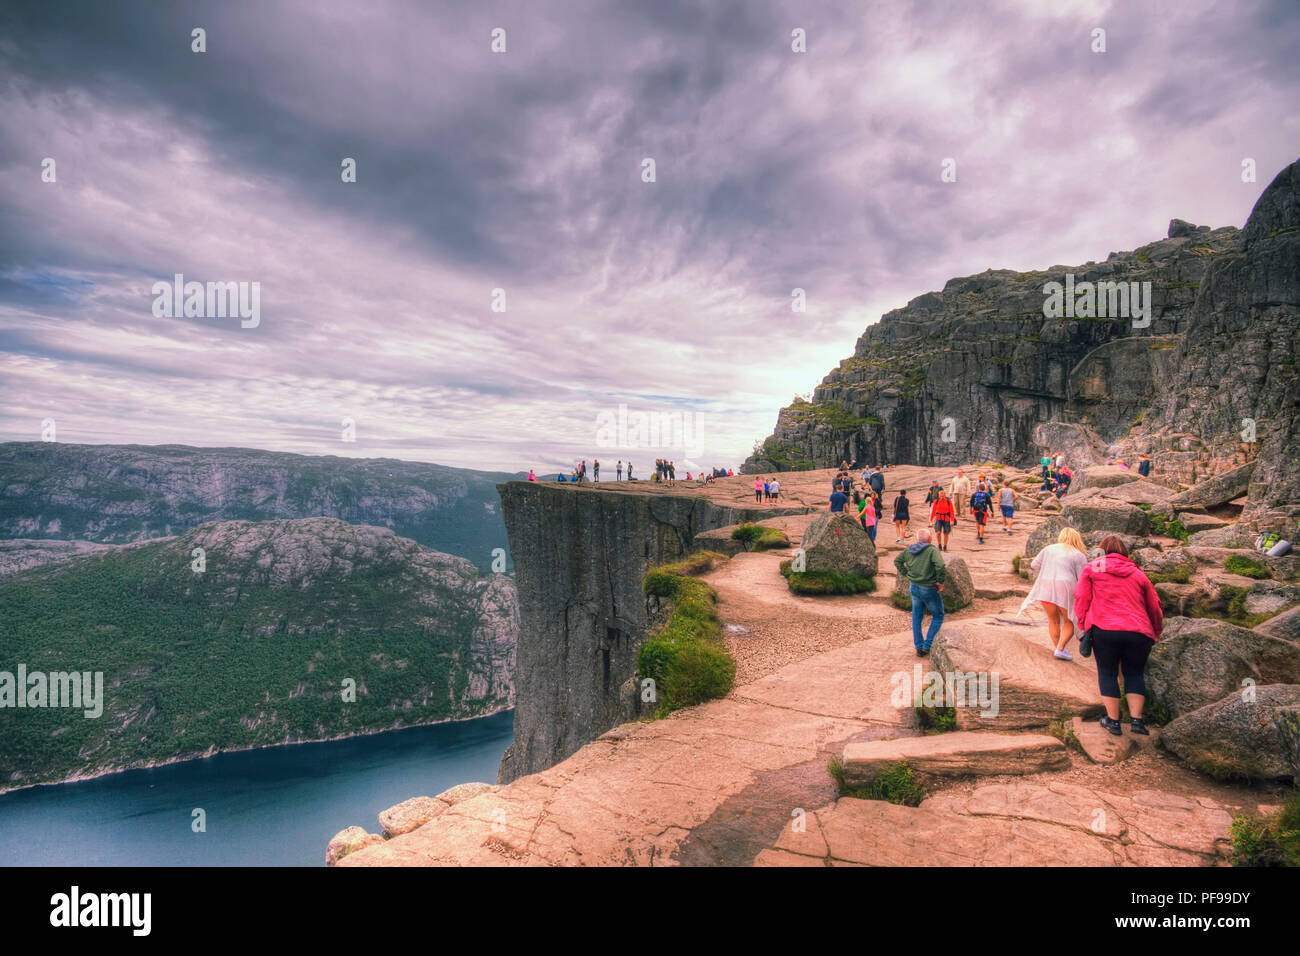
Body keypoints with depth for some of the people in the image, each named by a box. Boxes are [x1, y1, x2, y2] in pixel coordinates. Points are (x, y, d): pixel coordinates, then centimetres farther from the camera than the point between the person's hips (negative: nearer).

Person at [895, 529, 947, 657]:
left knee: (916, 617, 17)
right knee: (938, 617, 14)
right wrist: (940, 582, -18)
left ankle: (919, 648, 22)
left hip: (914, 587, 5)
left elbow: (897, 561, 12)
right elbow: (940, 566, -31)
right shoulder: (932, 550, -18)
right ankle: (927, 646, 9)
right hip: (929, 589, -5)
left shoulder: (909, 549, 2)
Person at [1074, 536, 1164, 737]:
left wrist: (1083, 623, 12)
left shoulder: (1091, 568, 11)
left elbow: (1082, 598, 4)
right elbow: (1154, 606, 20)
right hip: (1138, 632, 3)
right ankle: (1136, 719, 9)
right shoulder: (1137, 573, 18)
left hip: (1105, 629, -3)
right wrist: (1156, 633, 32)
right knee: (1134, 673, 16)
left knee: (1107, 673, 9)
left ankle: (1113, 720, 10)